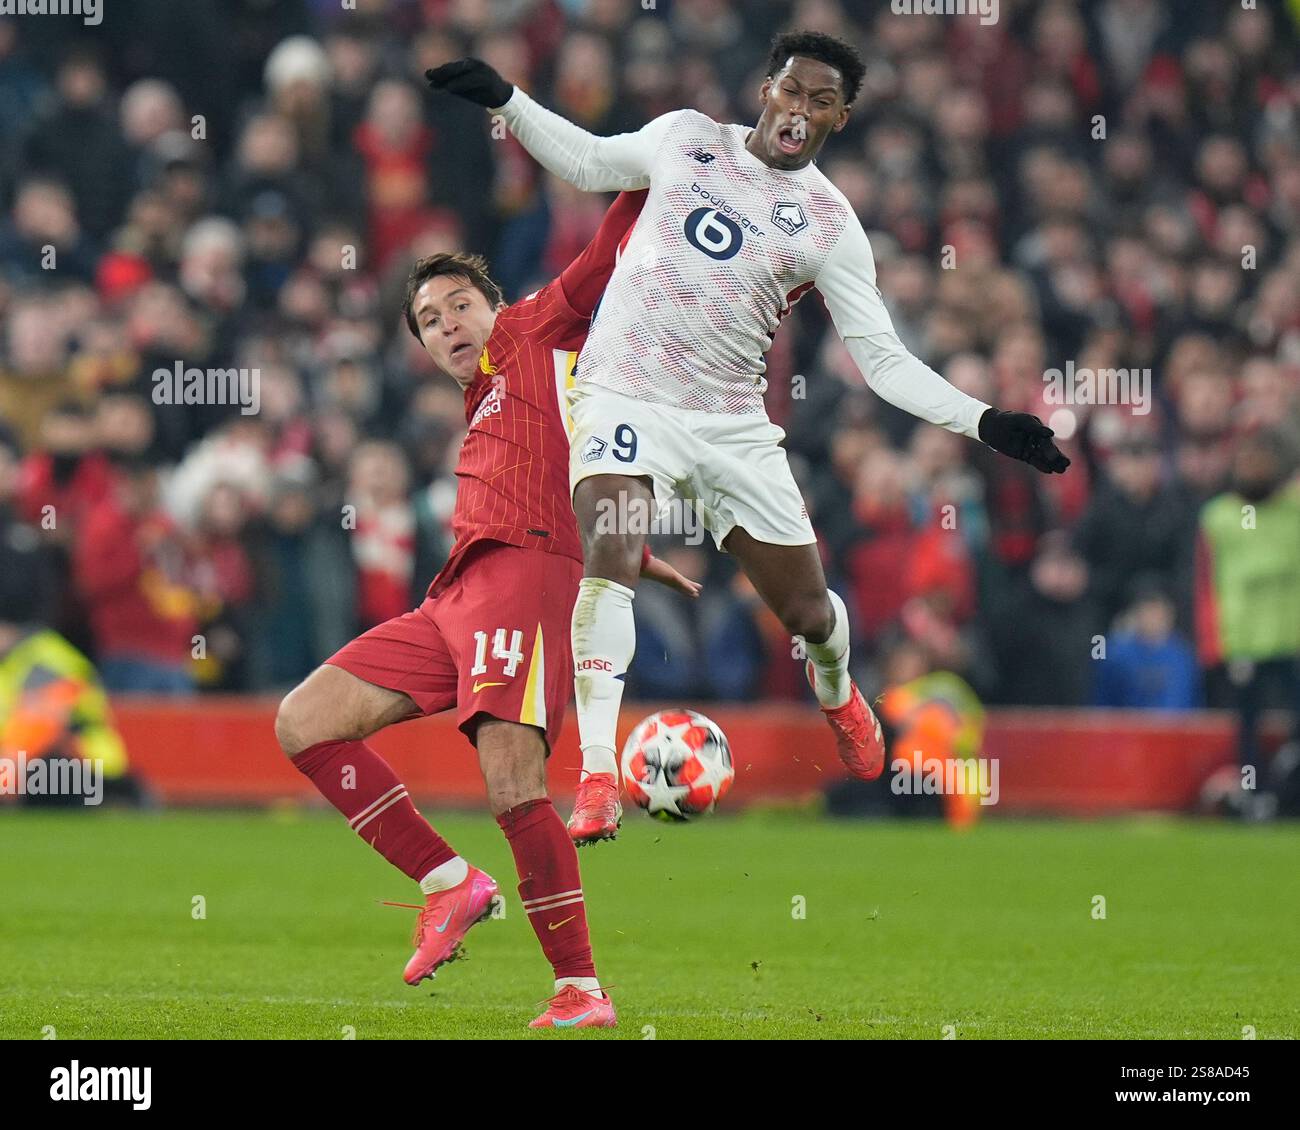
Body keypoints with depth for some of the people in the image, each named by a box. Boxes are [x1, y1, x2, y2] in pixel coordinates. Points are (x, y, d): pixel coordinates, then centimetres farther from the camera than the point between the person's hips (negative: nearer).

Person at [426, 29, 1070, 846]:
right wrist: (505, 99, 10)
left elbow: (884, 360, 0)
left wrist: (984, 422, -11)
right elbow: (587, 162, 21)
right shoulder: (685, 138, 4)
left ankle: (837, 692, 46)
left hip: (732, 425, 1)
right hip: (625, 399, -1)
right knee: (610, 562, -27)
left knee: (809, 611, 7)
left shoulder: (831, 226, 0)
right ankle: (598, 778, -29)